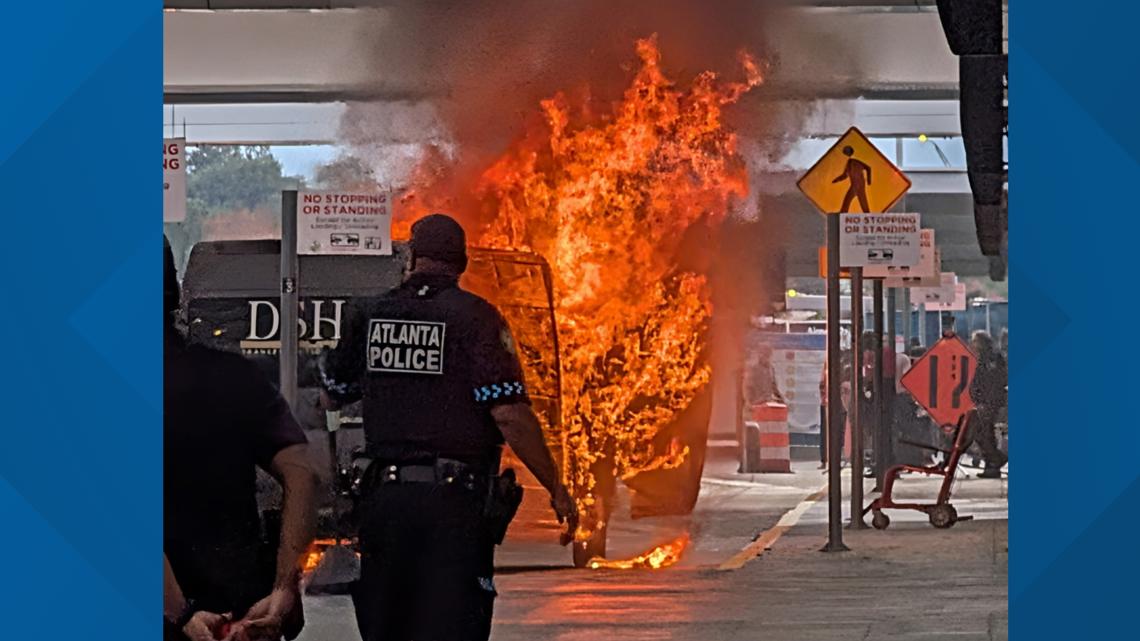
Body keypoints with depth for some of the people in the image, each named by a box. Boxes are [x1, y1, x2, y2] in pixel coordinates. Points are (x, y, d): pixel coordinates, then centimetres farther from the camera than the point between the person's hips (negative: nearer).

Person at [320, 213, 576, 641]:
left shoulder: (369, 316, 7)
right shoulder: (475, 317, -6)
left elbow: (331, 397, 20)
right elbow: (510, 417, -13)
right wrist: (556, 489, -5)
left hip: (385, 494, 4)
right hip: (455, 499, -4)